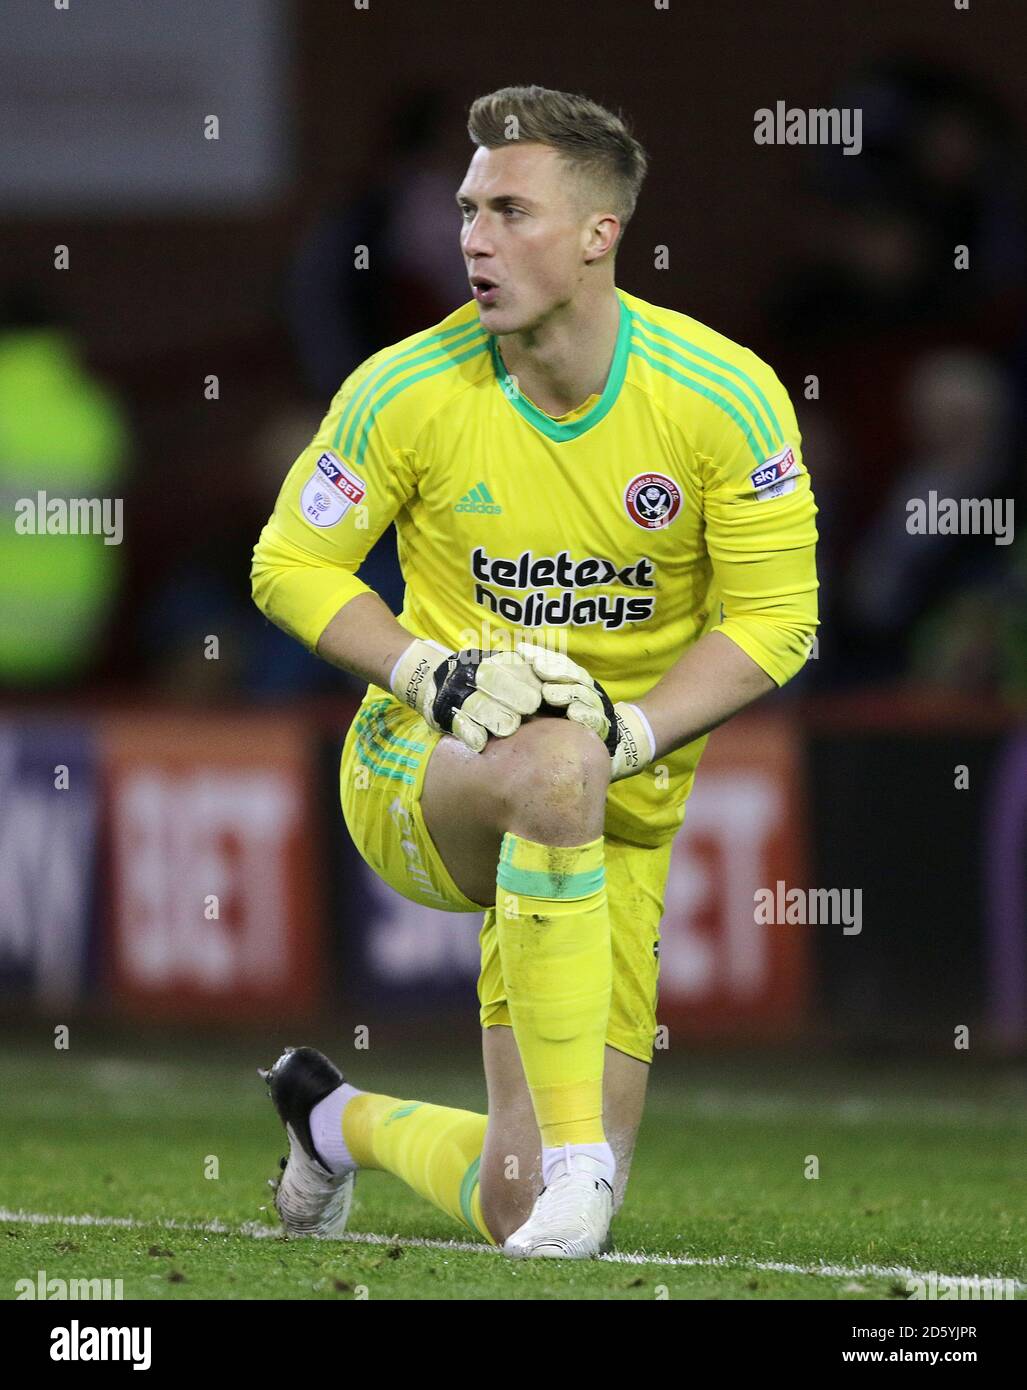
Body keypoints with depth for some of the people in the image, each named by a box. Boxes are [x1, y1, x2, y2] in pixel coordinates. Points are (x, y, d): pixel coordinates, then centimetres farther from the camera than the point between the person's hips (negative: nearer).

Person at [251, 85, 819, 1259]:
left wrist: (630, 730, -20)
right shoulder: (408, 392, -10)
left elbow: (774, 619, -5)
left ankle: (342, 1120, 33)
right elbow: (289, 565, -1)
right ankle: (575, 1150, -32)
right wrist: (433, 673, -17)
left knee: (518, 1210, -3)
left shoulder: (726, 397, -11)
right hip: (421, 769, -2)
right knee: (554, 761, -42)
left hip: (619, 817, 2)